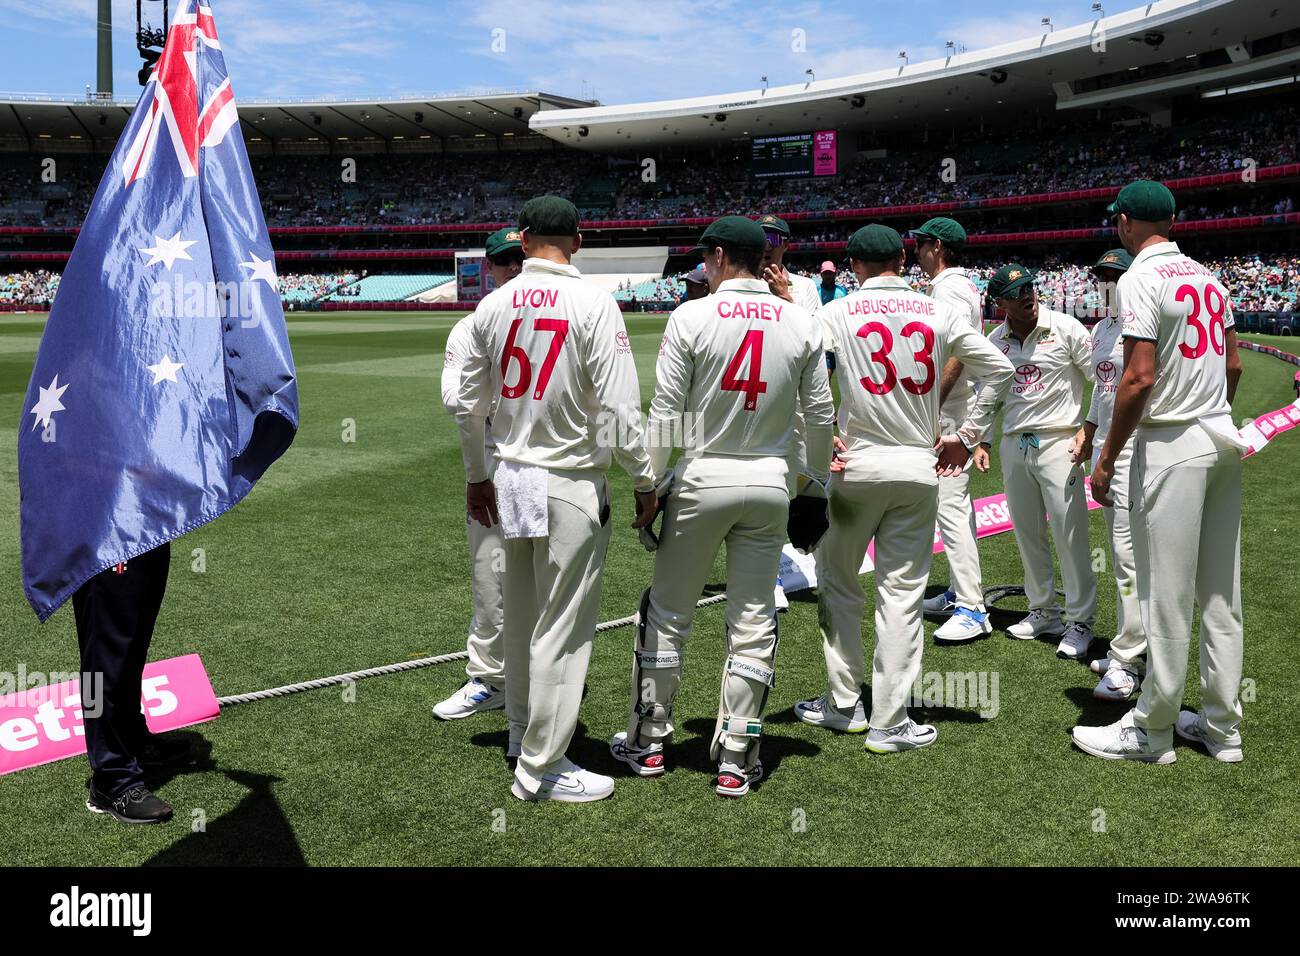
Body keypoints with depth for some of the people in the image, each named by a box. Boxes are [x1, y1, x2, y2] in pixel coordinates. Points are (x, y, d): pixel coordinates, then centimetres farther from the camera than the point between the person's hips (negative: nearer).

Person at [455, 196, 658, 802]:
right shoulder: (593, 303, -12)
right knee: (564, 625, 2)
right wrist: (645, 483, -6)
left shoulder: (492, 306, 5)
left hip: (510, 479, 6)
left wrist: (476, 477, 24)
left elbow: (468, 405, 11)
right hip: (571, 484, -6)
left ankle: (523, 728, 38)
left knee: (521, 613, 20)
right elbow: (619, 408, -16)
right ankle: (540, 768, 10)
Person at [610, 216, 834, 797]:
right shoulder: (801, 323, 1)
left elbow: (666, 412, -9)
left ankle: (648, 742, 23)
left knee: (667, 613, 12)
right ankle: (736, 760, 14)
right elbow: (820, 413, 4)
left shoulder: (692, 317, -9)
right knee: (754, 622, 9)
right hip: (770, 485, 3)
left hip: (701, 481, -2)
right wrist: (820, 482, 16)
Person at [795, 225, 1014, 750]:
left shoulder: (837, 313, -3)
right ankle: (888, 723, 7)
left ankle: (844, 704, 20)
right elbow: (1000, 370, 7)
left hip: (855, 466, -2)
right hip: (918, 469, 2)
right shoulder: (940, 312, 4)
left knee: (838, 583, 14)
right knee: (901, 593, 5)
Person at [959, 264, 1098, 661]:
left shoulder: (1066, 328, -6)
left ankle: (1080, 620, 5)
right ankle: (1043, 610, 25)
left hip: (1058, 442, -5)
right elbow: (988, 397, 15)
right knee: (1027, 533, 11)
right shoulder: (995, 341, 7)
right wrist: (968, 438, 12)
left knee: (1069, 532, -5)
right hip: (1013, 445, 5)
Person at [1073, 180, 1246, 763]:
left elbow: (1141, 377, -18)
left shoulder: (1141, 278, -11)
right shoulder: (1207, 276, 13)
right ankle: (1222, 726, 20)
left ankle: (1152, 731, 7)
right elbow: (1234, 366, 16)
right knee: (1220, 592, 11)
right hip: (1223, 442, 8)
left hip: (1172, 446, -8)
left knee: (1166, 595, -2)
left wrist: (1107, 458, -12)